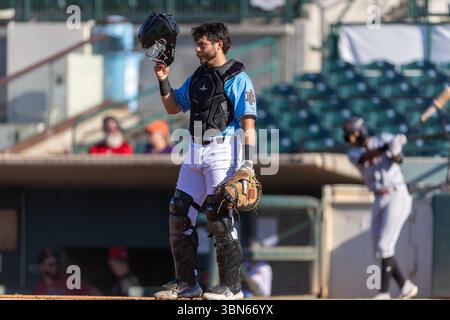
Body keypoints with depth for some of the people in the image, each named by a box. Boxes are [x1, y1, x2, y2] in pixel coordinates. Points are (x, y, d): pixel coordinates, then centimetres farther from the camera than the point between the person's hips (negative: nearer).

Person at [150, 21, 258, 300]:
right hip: (195, 151, 8)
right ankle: (186, 283, 13)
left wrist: (248, 164, -22)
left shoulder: (238, 79, -7)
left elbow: (248, 123, -13)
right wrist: (164, 81, 9)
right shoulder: (197, 78, 17)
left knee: (219, 215, -12)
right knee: (179, 213, 5)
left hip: (223, 151, -8)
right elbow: (173, 107, 25)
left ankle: (232, 286, -6)